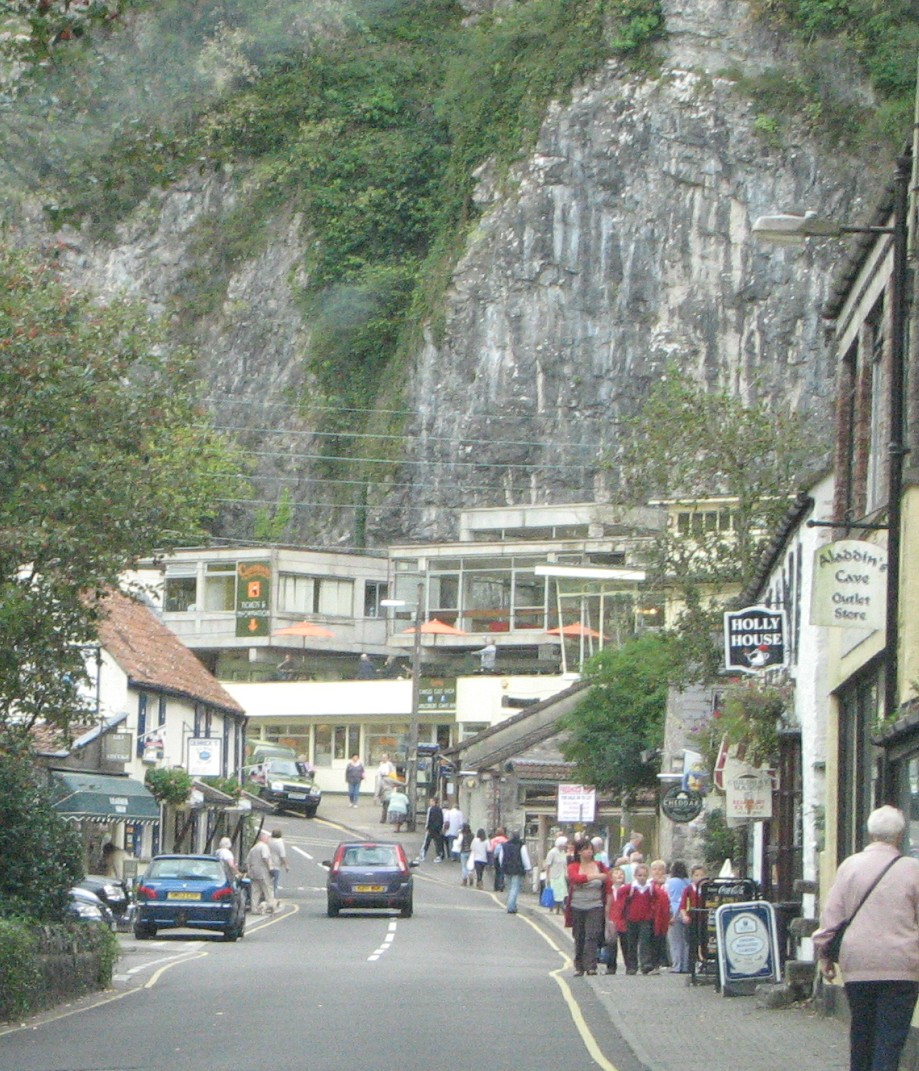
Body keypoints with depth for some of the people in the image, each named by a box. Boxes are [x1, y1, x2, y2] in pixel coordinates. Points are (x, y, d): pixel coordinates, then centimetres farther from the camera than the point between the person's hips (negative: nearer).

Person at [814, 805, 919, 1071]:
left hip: (857, 964, 3)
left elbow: (831, 914, 5)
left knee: (861, 1032, 15)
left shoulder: (850, 865, 3)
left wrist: (824, 953, 13)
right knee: (891, 1036, -3)